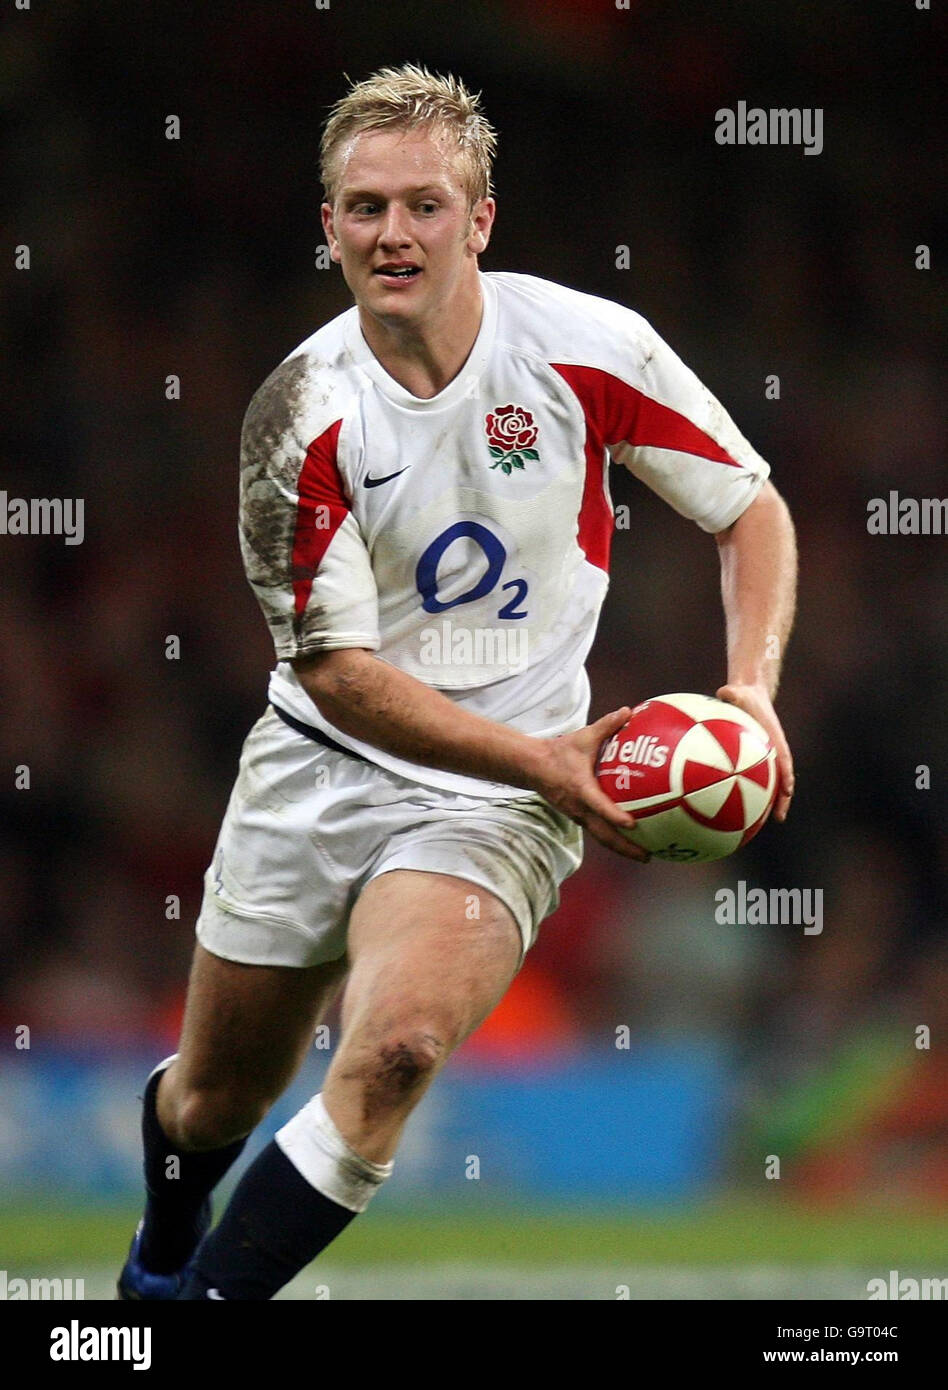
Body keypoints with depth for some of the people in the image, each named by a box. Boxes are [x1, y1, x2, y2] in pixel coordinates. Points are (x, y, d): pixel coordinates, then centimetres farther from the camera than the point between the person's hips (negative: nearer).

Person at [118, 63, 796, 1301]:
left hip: (493, 802, -1)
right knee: (214, 1100, 12)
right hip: (321, 768, 1)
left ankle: (218, 1292, -14)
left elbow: (751, 509, 2)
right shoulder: (301, 415, -13)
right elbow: (338, 671, -13)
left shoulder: (589, 348, -11)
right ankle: (163, 1251, 48)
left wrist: (752, 690, -15)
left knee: (397, 1046, -28)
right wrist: (544, 760, -25)